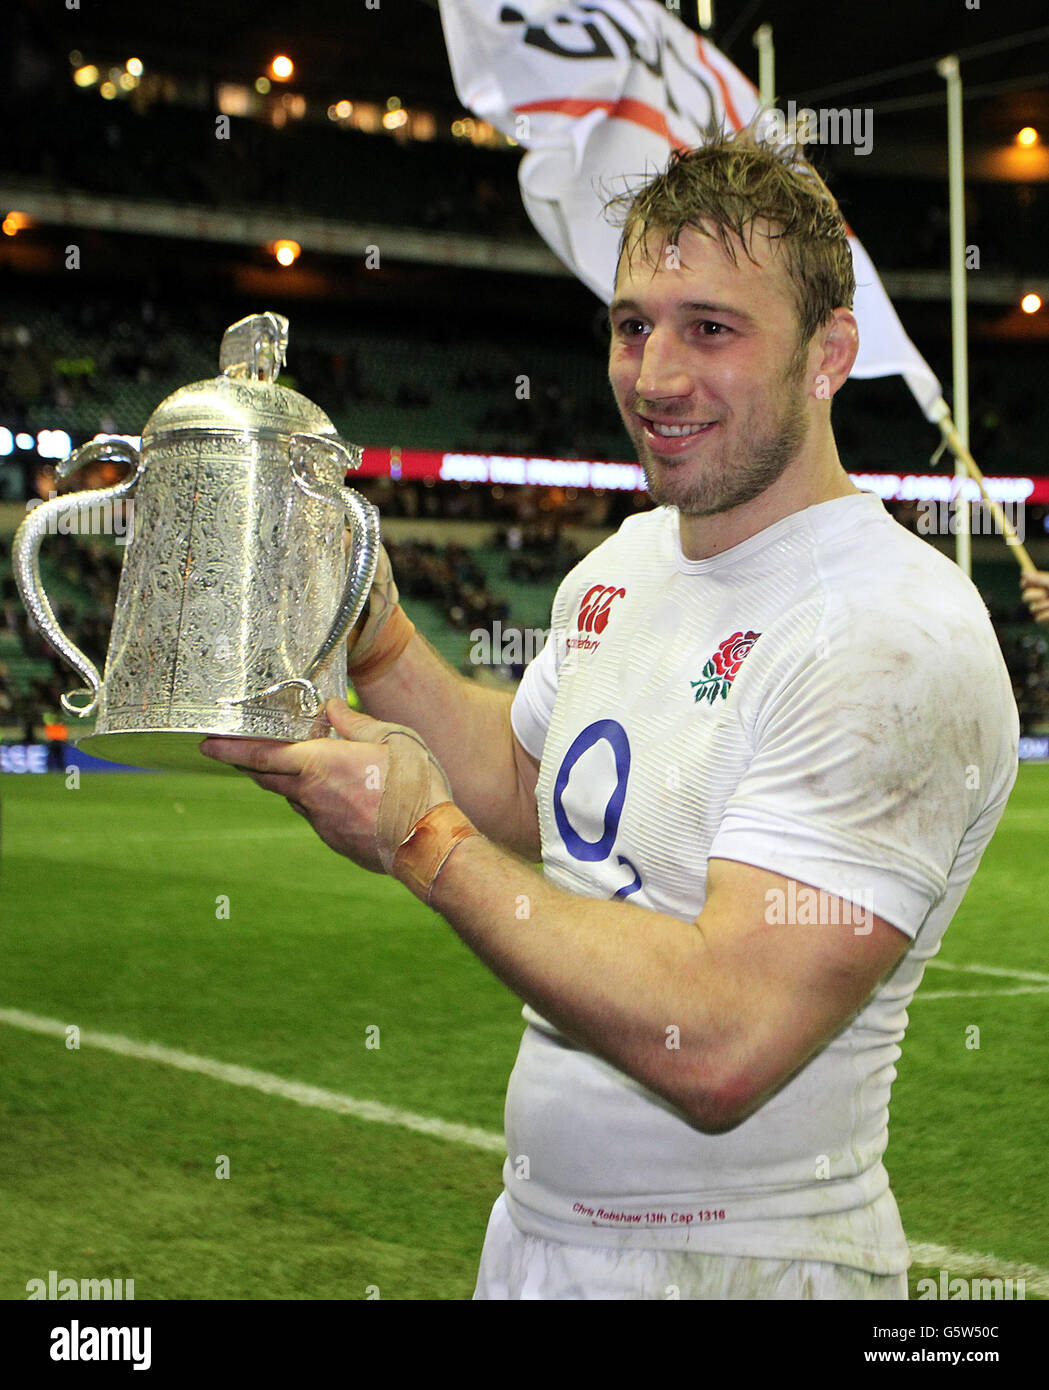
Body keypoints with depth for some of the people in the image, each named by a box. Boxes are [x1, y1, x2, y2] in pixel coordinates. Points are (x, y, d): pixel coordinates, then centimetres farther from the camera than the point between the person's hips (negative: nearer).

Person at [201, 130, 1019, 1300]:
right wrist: (373, 634, 4)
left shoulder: (899, 641, -24)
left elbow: (722, 1047, -30)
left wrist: (421, 838, -21)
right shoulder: (625, 562, 4)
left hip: (741, 1264, -8)